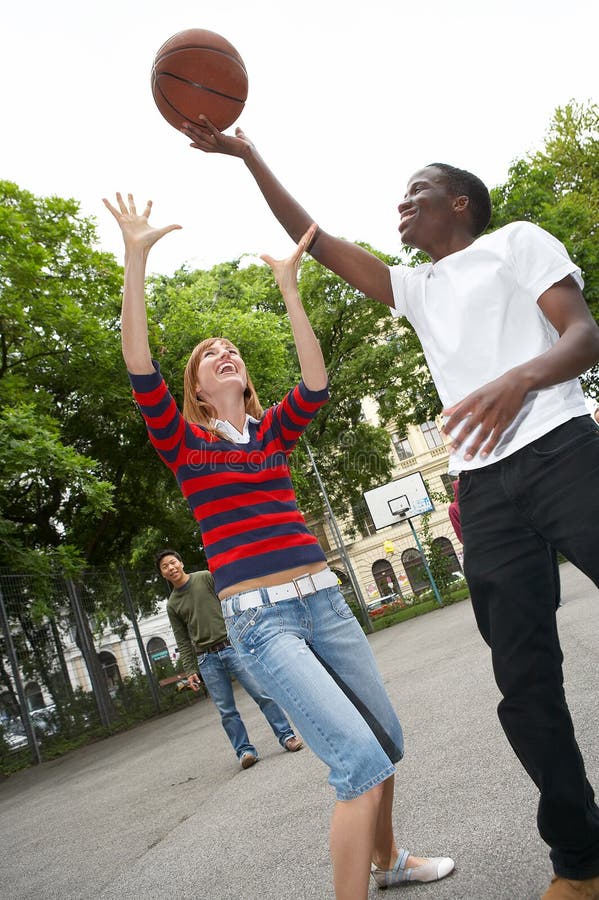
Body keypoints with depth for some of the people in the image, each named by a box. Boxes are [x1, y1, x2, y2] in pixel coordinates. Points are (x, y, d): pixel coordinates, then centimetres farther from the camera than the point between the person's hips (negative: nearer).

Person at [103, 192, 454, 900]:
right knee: (360, 759, -17)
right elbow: (139, 368, -10)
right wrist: (135, 257, -14)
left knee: (386, 741, 15)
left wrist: (289, 287, -5)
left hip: (323, 601, 5)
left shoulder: (273, 431, 14)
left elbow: (315, 385, -3)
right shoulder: (183, 442, 4)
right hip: (259, 619, -5)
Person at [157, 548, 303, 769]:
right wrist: (190, 671, 4)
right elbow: (183, 642, 12)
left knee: (262, 693, -6)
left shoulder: (206, 578, 3)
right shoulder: (172, 605, 11)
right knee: (226, 711, -1)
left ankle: (286, 735, 4)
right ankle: (244, 750, 9)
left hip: (232, 645, -2)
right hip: (207, 659, 2)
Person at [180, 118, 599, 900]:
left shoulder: (517, 242, 11)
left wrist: (520, 378, -24)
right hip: (486, 489, 5)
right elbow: (319, 244, 25)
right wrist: (248, 156, 23)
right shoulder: (418, 288, 25)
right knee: (525, 682, 2)